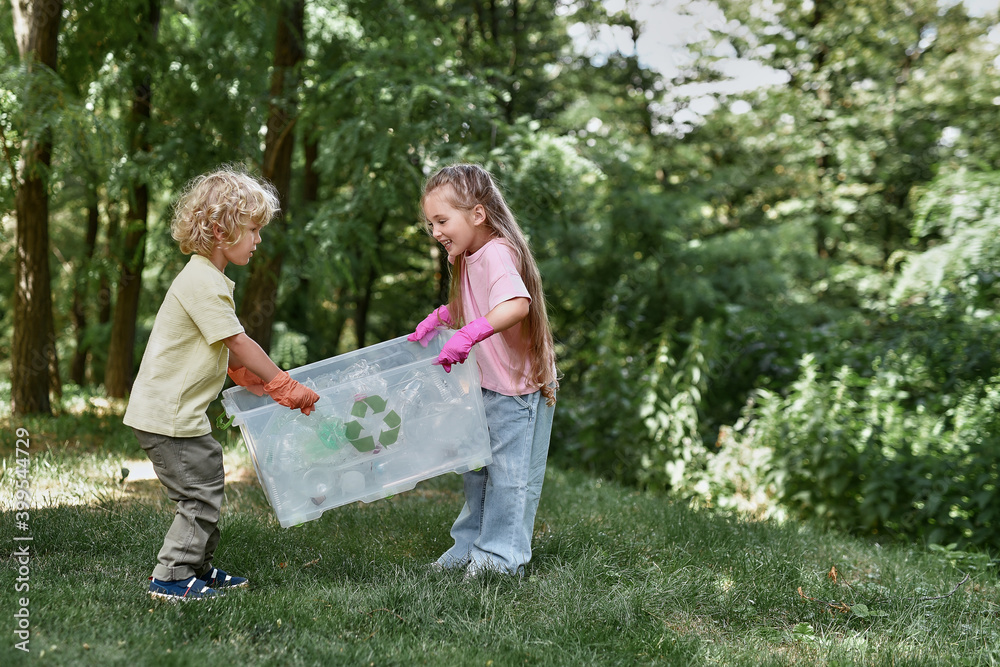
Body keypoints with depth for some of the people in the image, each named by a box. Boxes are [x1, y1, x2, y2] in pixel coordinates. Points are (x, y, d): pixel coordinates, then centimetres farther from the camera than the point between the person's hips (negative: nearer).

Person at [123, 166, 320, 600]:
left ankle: (198, 567, 27)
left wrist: (252, 378, 16)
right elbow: (238, 343, -19)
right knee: (200, 494, -4)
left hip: (178, 410, 10)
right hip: (167, 415, -10)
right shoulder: (202, 282, -20)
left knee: (207, 485, 17)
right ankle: (171, 577, 5)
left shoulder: (210, 279, 14)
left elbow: (222, 349, 22)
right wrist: (282, 384, -12)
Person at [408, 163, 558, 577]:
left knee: (509, 473, 0)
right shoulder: (470, 258, 7)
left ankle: (502, 556, 11)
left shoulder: (497, 253, -23)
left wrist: (469, 334, -50)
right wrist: (439, 318, 10)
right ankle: (470, 546, 30)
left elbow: (517, 305, -42)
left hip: (519, 387, -10)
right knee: (477, 470, 17)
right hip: (488, 385, 10)